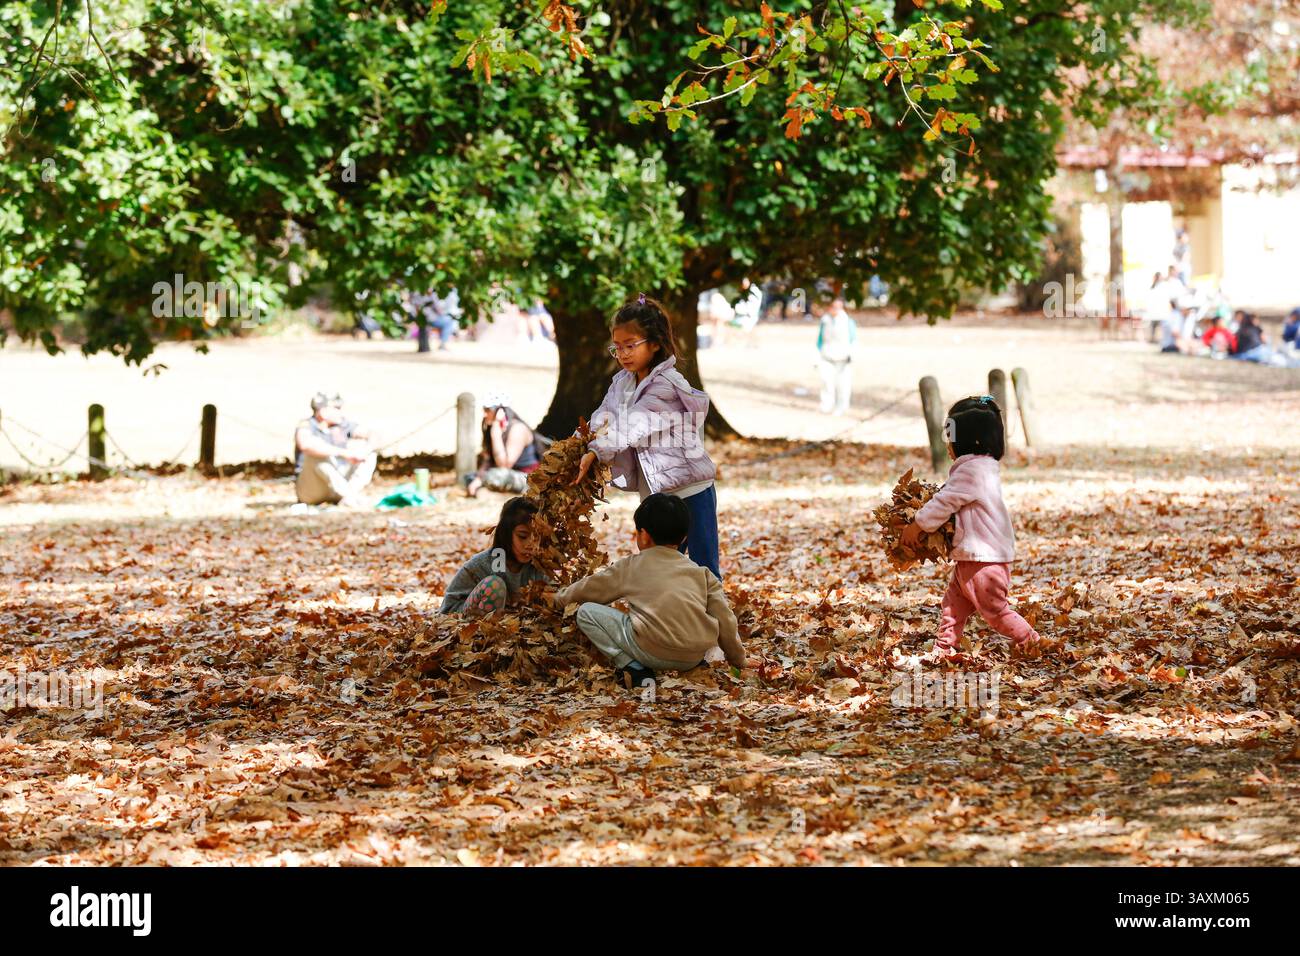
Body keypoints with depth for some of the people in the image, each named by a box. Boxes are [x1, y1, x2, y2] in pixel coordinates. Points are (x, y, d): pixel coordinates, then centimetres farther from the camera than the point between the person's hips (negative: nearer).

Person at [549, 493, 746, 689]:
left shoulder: (630, 567, 10)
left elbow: (590, 588, 23)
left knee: (586, 612, 9)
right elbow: (725, 620, 13)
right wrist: (737, 659, 27)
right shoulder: (700, 572, 15)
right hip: (695, 658, 5)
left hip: (653, 651, -5)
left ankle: (632, 667, -5)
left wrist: (561, 597, 43)